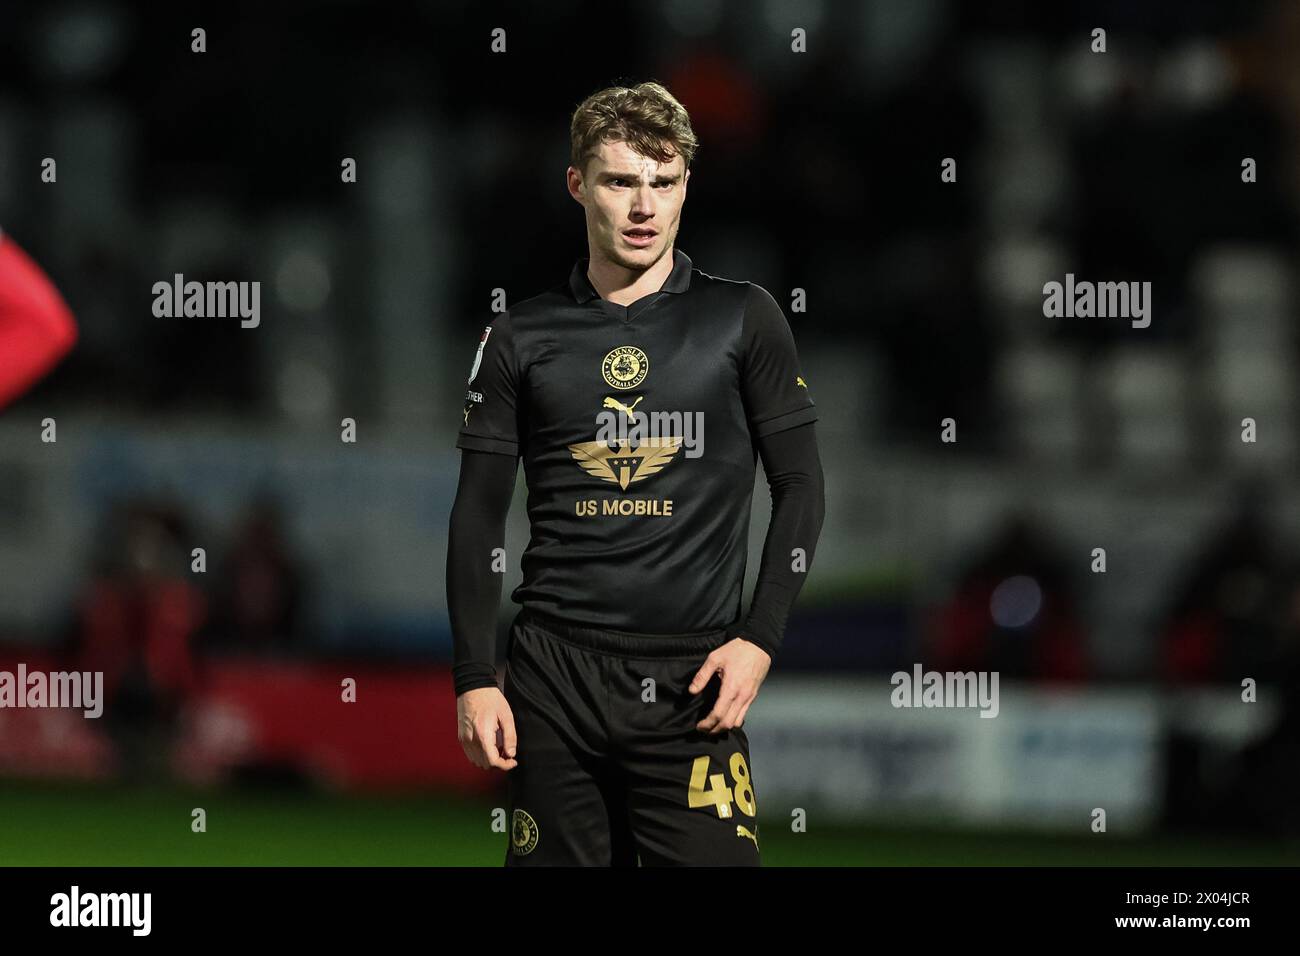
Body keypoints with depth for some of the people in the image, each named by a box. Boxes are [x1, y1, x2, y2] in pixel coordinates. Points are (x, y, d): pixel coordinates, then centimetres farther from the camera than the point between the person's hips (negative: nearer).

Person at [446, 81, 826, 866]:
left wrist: (761, 639, -5)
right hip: (553, 674, 2)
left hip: (691, 679, -1)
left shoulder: (742, 320, 4)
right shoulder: (522, 339, 7)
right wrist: (474, 679, 1)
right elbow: (479, 516, 8)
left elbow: (800, 485, 5)